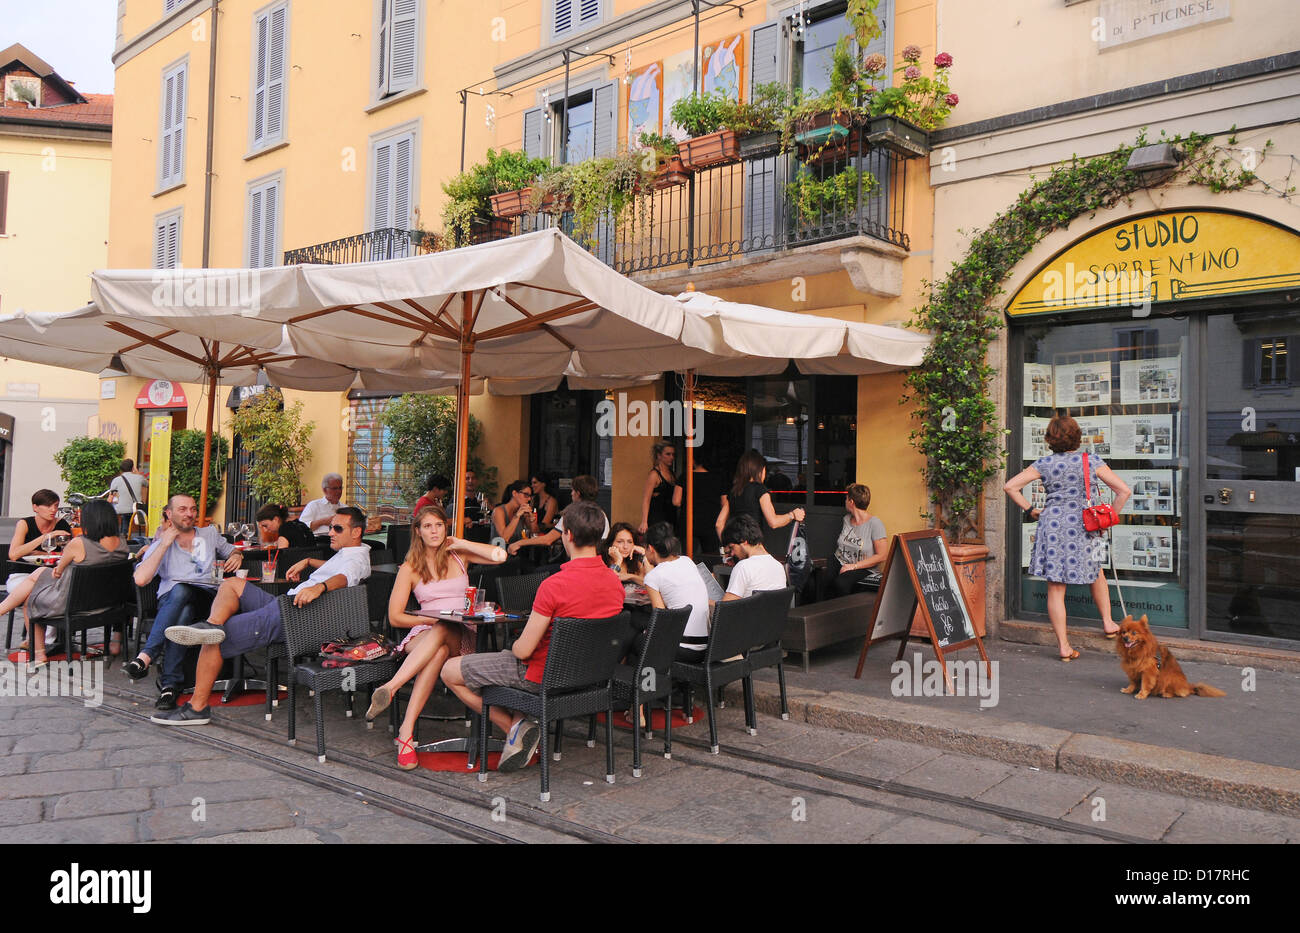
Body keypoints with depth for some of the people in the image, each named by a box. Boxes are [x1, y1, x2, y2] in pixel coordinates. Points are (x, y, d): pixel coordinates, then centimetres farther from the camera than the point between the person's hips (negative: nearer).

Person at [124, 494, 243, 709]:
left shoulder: (210, 534, 23)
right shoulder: (160, 544, 14)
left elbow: (231, 550, 39)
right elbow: (140, 579, -2)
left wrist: (237, 556, 12)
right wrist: (165, 544, -2)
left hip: (208, 597, 1)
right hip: (171, 598, -1)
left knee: (181, 591, -37)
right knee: (178, 590, -41)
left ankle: (145, 657, -43)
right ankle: (171, 684, -46)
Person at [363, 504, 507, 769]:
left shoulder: (459, 555, 14)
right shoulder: (410, 568, 11)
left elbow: (500, 555, -4)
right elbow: (395, 616, 5)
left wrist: (461, 544, 3)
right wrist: (433, 619, -10)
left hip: (462, 637, 0)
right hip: (424, 634, 0)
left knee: (441, 633, -38)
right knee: (439, 652, -38)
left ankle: (390, 688, -49)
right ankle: (406, 734, -46)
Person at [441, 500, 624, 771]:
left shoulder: (554, 585, -27)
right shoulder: (615, 583, -5)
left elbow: (523, 650, -22)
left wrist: (515, 645, 3)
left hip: (544, 675, -8)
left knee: (450, 671, 6)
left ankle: (515, 727, 3)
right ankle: (521, 723, 16)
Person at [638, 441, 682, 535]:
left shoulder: (671, 474, 16)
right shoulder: (654, 474, -6)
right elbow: (646, 499, -12)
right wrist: (644, 522, -19)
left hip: (671, 519, 7)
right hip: (656, 519, -7)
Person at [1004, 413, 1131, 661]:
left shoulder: (1044, 464, 1)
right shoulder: (1092, 461, 0)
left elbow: (1010, 486, -2)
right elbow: (1124, 490, -3)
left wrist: (1029, 510, 7)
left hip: (1052, 525, 0)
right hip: (1083, 526, 0)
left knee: (1055, 588, 5)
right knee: (1096, 574, 28)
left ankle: (1063, 646, 7)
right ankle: (1108, 623, 38)